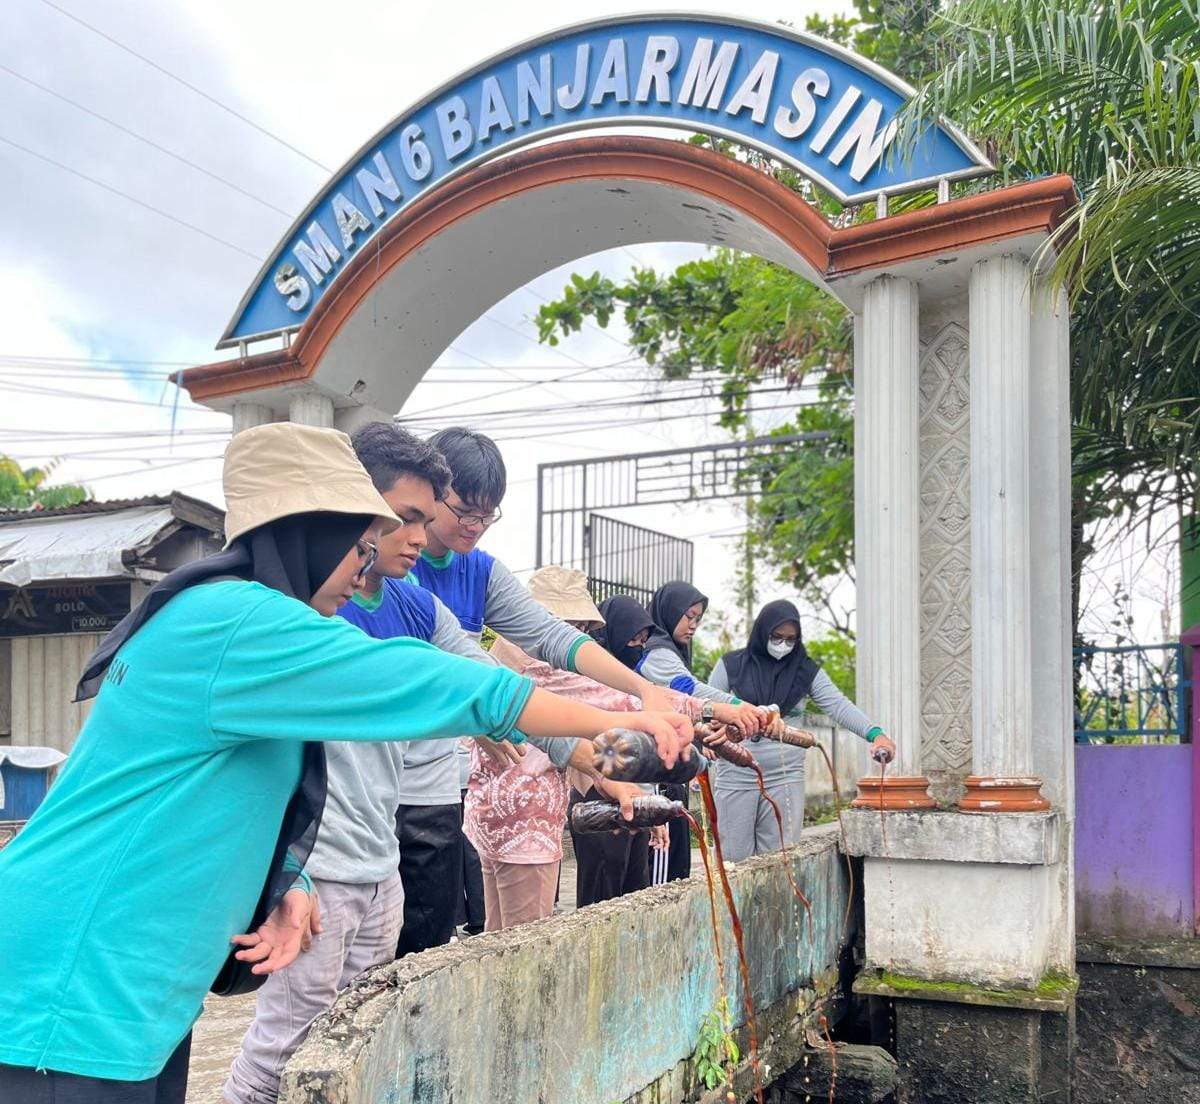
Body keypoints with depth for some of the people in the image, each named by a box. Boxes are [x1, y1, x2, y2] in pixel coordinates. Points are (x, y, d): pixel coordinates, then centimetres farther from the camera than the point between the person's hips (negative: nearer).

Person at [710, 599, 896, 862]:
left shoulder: (806, 671, 7)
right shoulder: (732, 665, 2)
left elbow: (838, 705, -3)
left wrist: (874, 733, -19)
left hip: (785, 779, 1)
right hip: (736, 778, -1)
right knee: (735, 860, 2)